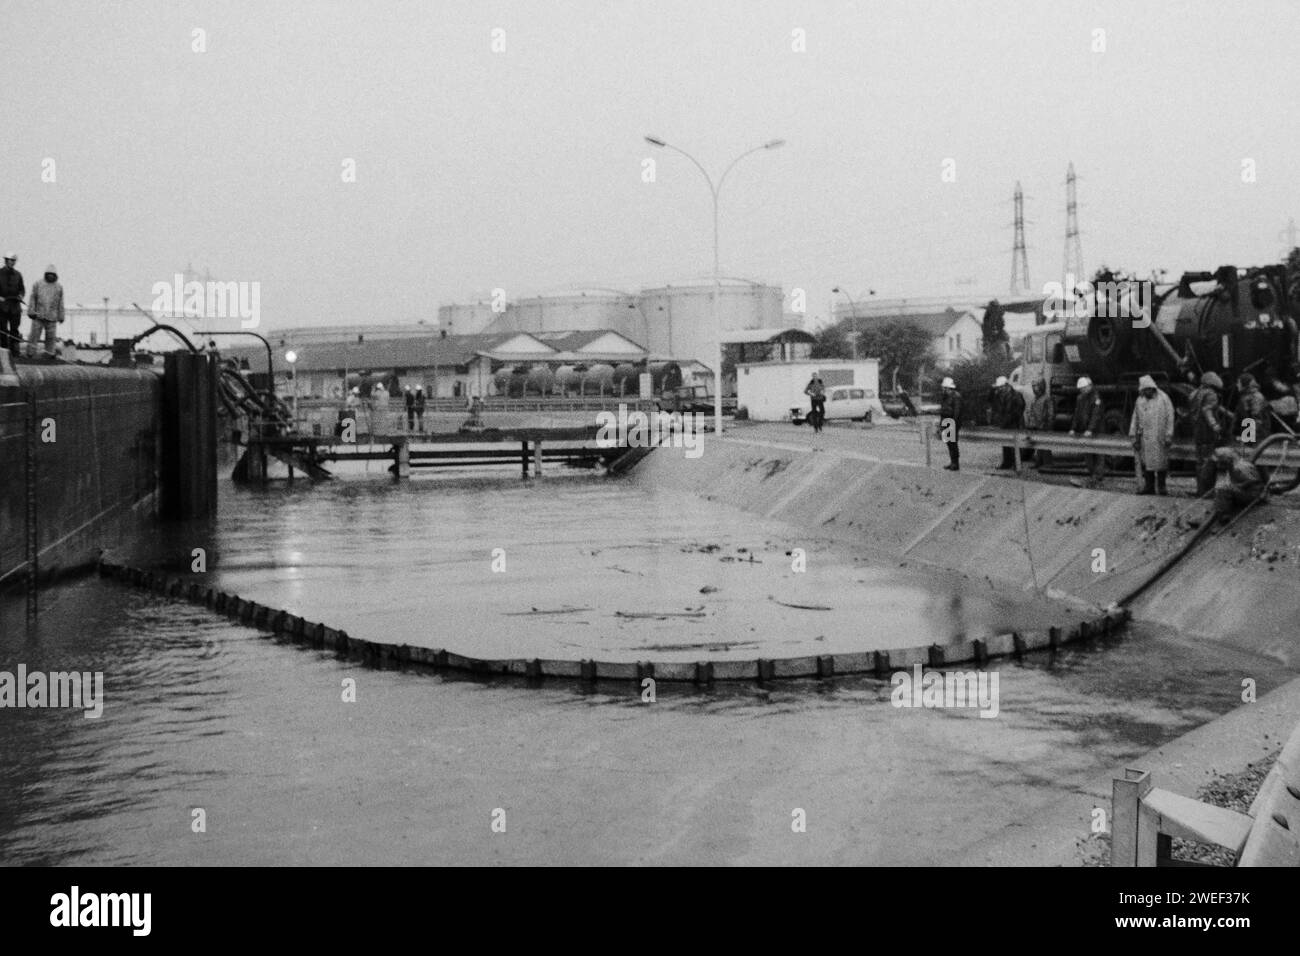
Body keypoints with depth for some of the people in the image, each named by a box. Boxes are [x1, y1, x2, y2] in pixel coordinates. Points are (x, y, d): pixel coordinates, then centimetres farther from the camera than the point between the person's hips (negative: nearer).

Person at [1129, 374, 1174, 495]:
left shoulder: (1163, 398, -1)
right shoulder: (1140, 401, 10)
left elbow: (1169, 417, -4)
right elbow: (1136, 419, 13)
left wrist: (1169, 435, -9)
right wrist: (1134, 436, 9)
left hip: (1159, 437, -3)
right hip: (1144, 437, 3)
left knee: (1161, 461, -2)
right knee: (1145, 462, 1)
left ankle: (1161, 485, 5)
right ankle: (1149, 485, 6)